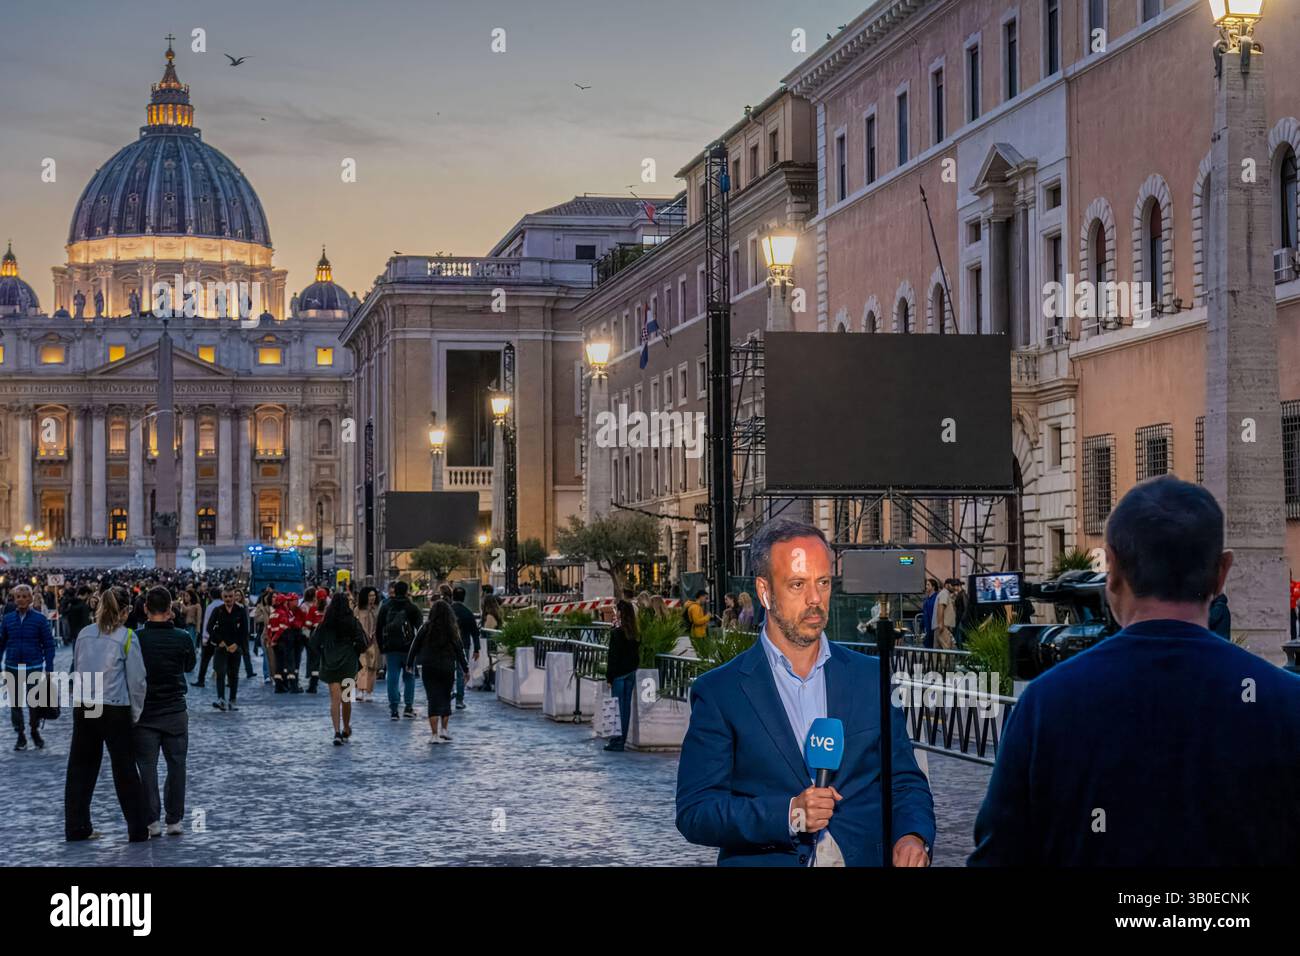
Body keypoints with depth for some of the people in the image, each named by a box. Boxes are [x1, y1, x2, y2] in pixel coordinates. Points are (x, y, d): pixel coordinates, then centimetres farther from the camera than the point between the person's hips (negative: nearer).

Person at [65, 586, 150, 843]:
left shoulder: (84, 635, 5)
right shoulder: (126, 637, -9)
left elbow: (76, 670, 12)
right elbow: (137, 680, -7)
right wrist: (136, 714, 4)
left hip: (82, 708, 4)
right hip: (115, 710, -4)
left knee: (81, 768, 12)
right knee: (125, 771, 3)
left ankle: (76, 828, 16)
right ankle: (138, 830, 7)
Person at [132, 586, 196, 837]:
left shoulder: (136, 638, -11)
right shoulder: (182, 638, -8)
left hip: (144, 712, -1)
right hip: (175, 711, 1)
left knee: (147, 767, 6)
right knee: (176, 765, 10)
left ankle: (152, 820, 4)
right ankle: (174, 820, 10)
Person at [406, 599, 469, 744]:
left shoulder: (426, 628, -3)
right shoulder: (453, 630, -1)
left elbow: (415, 646, 1)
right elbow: (460, 650, 1)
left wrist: (409, 665, 12)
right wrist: (465, 670, 8)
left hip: (428, 668, -1)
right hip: (447, 668, 1)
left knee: (433, 699, 0)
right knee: (446, 698, 17)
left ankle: (435, 734, -6)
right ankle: (444, 729, 13)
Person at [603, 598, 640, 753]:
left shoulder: (616, 633, -15)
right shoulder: (635, 634, 6)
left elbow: (613, 656, -14)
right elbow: (636, 654, 9)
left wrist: (609, 676, -10)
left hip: (619, 673, -7)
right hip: (631, 672, 7)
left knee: (618, 707, -3)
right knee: (627, 705, 11)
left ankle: (617, 741, -2)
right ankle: (622, 739, 16)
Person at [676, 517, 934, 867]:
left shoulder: (872, 677, 13)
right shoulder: (717, 692, 3)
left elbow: (906, 784, 18)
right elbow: (693, 812, -3)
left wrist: (913, 837, -3)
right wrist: (788, 815, -14)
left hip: (863, 859, 4)